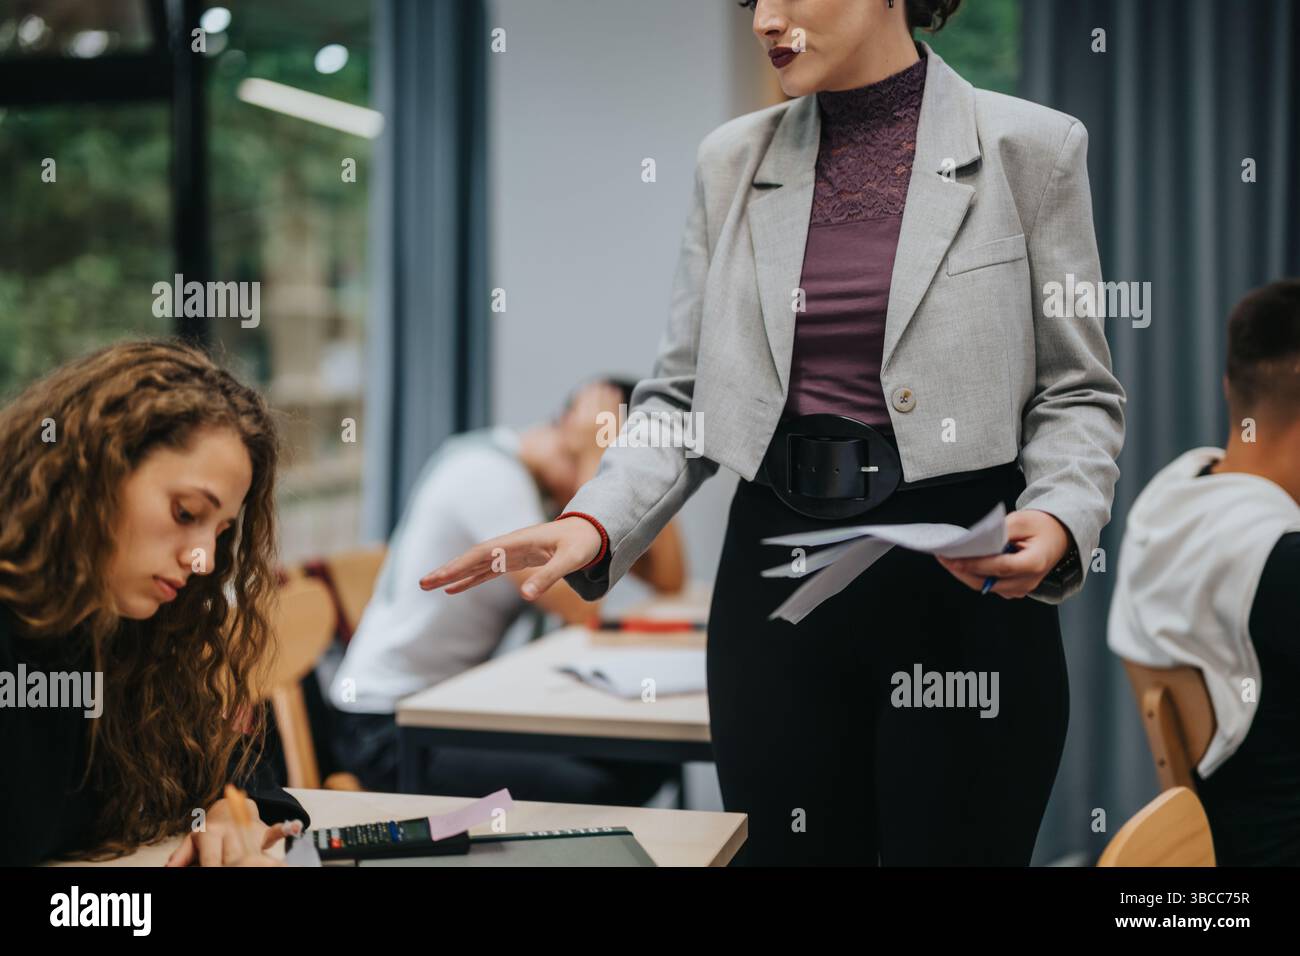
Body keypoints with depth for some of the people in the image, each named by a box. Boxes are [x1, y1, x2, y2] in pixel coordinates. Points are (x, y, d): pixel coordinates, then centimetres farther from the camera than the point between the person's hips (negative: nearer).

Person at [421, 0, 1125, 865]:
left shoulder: (1031, 147, -1)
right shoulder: (734, 160, 8)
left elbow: (1077, 392, 2)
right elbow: (684, 396, 7)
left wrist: (1059, 519, -18)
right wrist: (595, 524, -9)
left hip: (963, 577, -2)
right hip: (778, 572, 3)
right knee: (786, 850, 11)